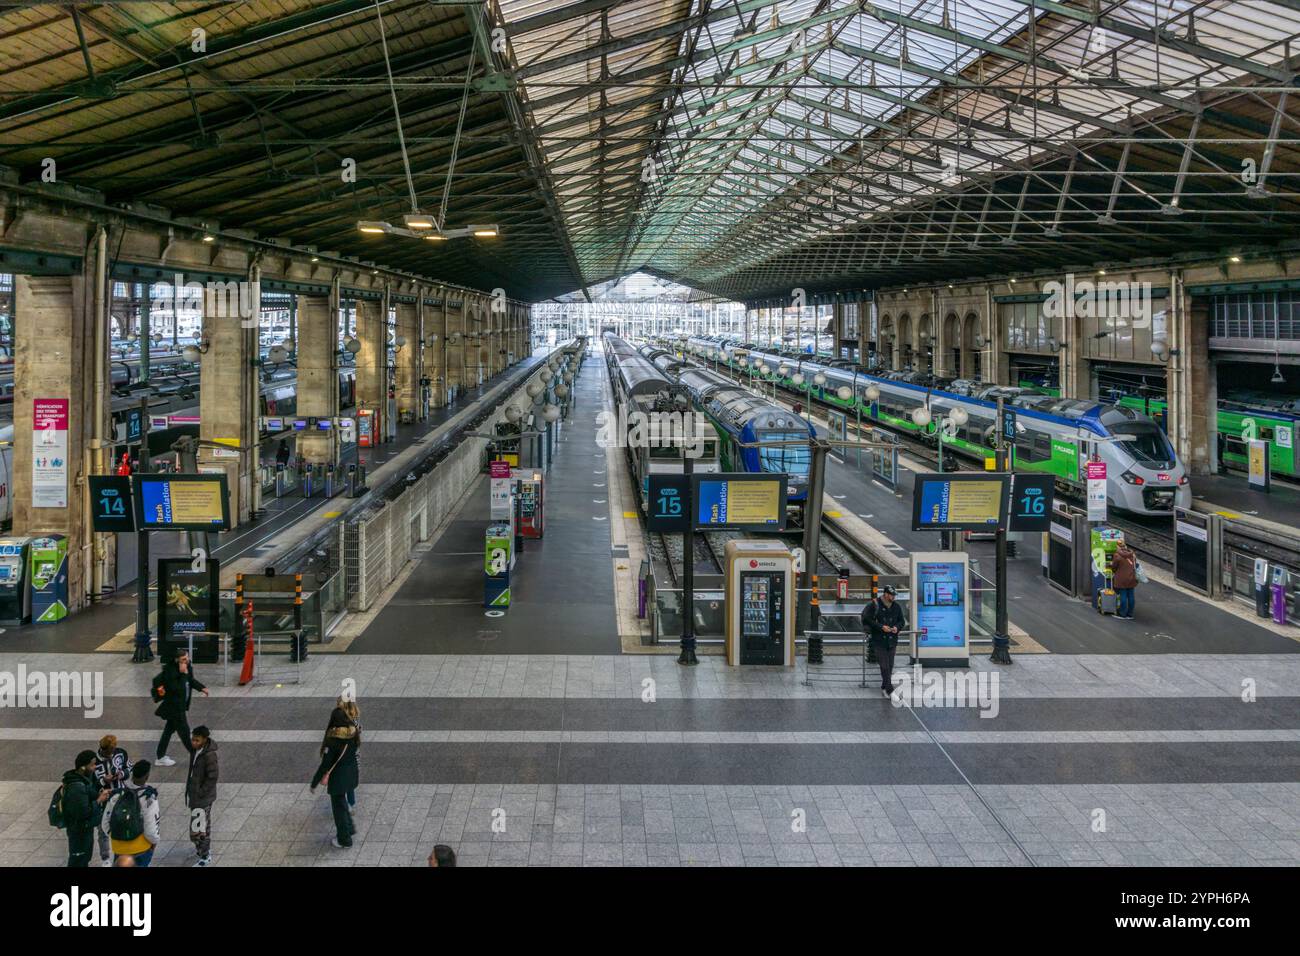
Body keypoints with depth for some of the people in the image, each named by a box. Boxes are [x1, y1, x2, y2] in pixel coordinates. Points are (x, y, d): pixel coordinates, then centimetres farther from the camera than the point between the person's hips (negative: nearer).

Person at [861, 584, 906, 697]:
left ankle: (884, 688, 21)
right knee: (884, 666, -10)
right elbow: (868, 620, -9)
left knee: (889, 666, 8)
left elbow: (902, 621, 18)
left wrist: (897, 627, -4)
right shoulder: (874, 605, -7)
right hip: (879, 641, -5)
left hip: (892, 641, 5)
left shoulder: (896, 607, 8)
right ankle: (890, 690, -11)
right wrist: (881, 627, -17)